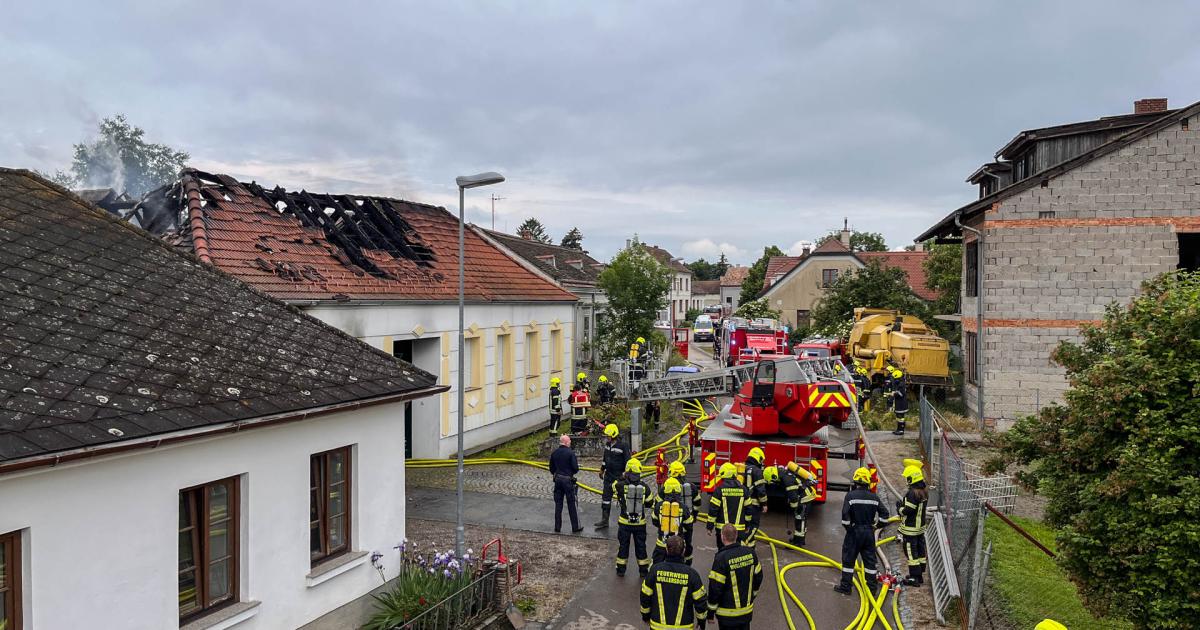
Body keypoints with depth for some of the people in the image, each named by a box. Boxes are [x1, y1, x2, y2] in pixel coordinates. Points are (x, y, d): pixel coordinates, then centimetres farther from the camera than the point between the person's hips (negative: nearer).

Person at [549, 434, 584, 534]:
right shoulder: (570, 453, -14)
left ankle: (557, 528, 14)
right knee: (571, 505, 4)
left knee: (558, 504, 11)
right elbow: (575, 468, -14)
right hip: (568, 480, -5)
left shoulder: (554, 453, 3)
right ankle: (575, 527, 12)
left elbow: (551, 468, 10)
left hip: (558, 479, 5)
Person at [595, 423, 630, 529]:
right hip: (608, 475, 7)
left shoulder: (623, 445, -17)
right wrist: (602, 470, 25)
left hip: (619, 476, -7)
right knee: (605, 497, 7)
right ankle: (604, 520, 14)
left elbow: (628, 461, -15)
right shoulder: (607, 444, 6)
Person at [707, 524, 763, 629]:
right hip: (747, 611, 5)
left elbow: (715, 587, -18)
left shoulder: (721, 558, -23)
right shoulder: (750, 552, -5)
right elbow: (758, 577, 8)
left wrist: (710, 612, -7)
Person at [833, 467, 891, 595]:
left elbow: (845, 515, -20)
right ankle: (872, 587, 20)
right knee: (870, 560, 14)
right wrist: (876, 525, 14)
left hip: (854, 532, -4)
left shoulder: (851, 496, -14)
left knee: (848, 559, 5)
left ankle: (845, 586, 11)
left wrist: (848, 527, -5)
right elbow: (884, 513, 4)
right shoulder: (874, 497, 1)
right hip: (869, 532, 4)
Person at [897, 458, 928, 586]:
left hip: (910, 529, -9)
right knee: (920, 550, 17)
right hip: (921, 526, 9)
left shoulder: (912, 493, -25)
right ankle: (920, 575, 28)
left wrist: (900, 507, -4)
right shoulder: (924, 491, 5)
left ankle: (914, 578, 5)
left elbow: (907, 511, -24)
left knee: (911, 552, 0)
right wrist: (903, 504, 12)